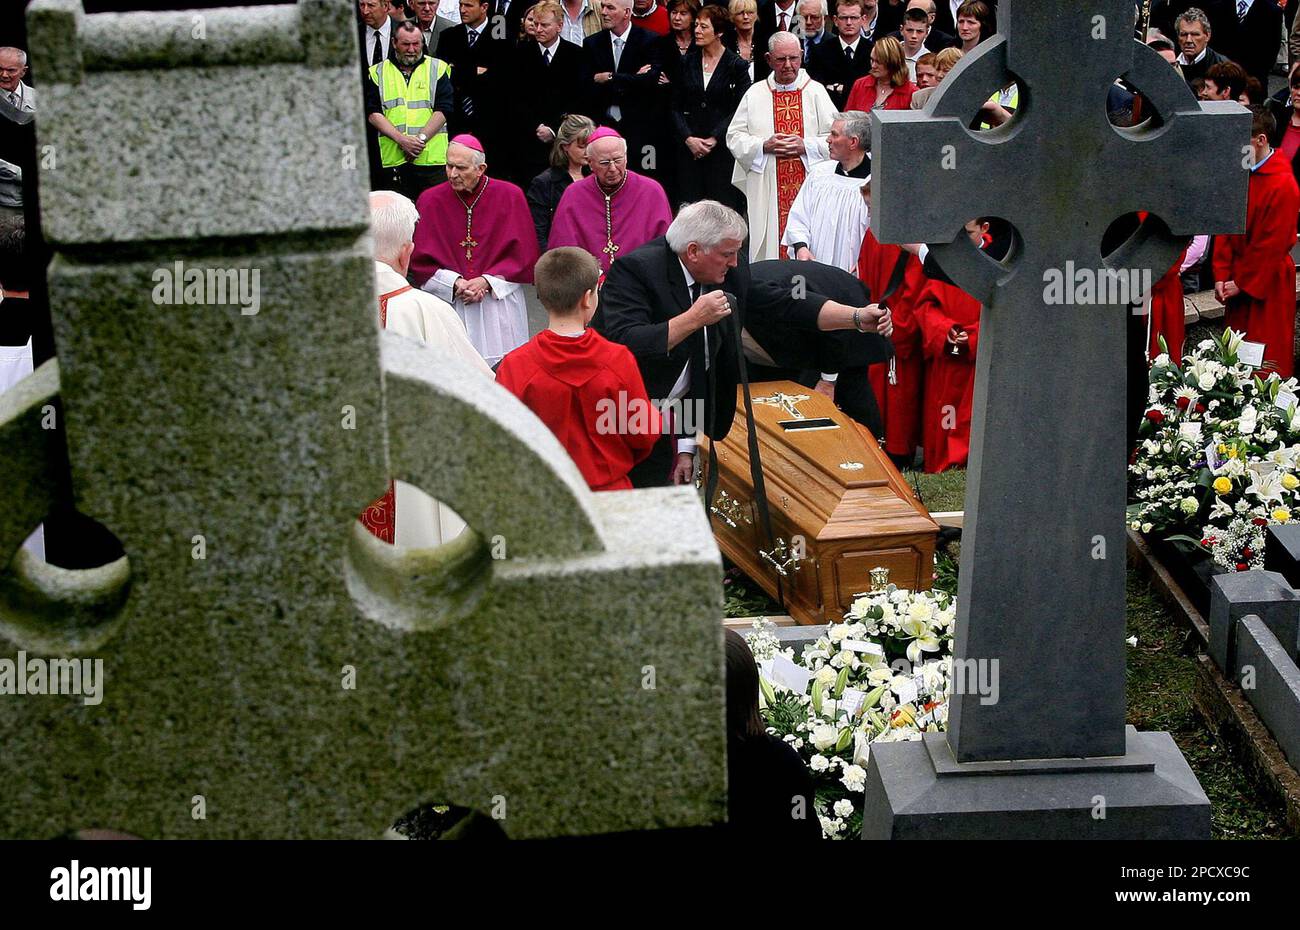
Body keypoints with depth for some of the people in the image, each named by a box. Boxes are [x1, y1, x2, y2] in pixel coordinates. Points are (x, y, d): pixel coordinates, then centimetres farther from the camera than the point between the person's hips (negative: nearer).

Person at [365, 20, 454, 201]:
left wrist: (421, 139, -12)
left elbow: (443, 110, 0)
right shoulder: (377, 73, 12)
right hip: (393, 159, 1)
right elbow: (373, 113, 3)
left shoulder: (438, 69, 10)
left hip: (432, 158, -1)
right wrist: (402, 140, -11)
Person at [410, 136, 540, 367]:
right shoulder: (430, 201, 1)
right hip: (448, 303, 0)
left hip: (500, 304, 0)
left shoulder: (509, 196, 0)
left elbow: (522, 253, 2)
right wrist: (454, 283, -11)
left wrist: (487, 282, -10)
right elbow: (420, 261, 3)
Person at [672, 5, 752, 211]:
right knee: (689, 204, 0)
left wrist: (714, 139, -12)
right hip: (689, 147, 3)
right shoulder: (688, 62, 9)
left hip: (722, 147, -3)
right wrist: (688, 138, -6)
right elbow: (676, 107, 8)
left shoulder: (737, 65, 0)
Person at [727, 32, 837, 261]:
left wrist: (805, 146, -13)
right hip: (767, 189, 1)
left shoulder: (816, 92, 6)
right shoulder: (755, 94, 8)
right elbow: (734, 137, 5)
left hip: (809, 187, -1)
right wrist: (764, 145, -11)